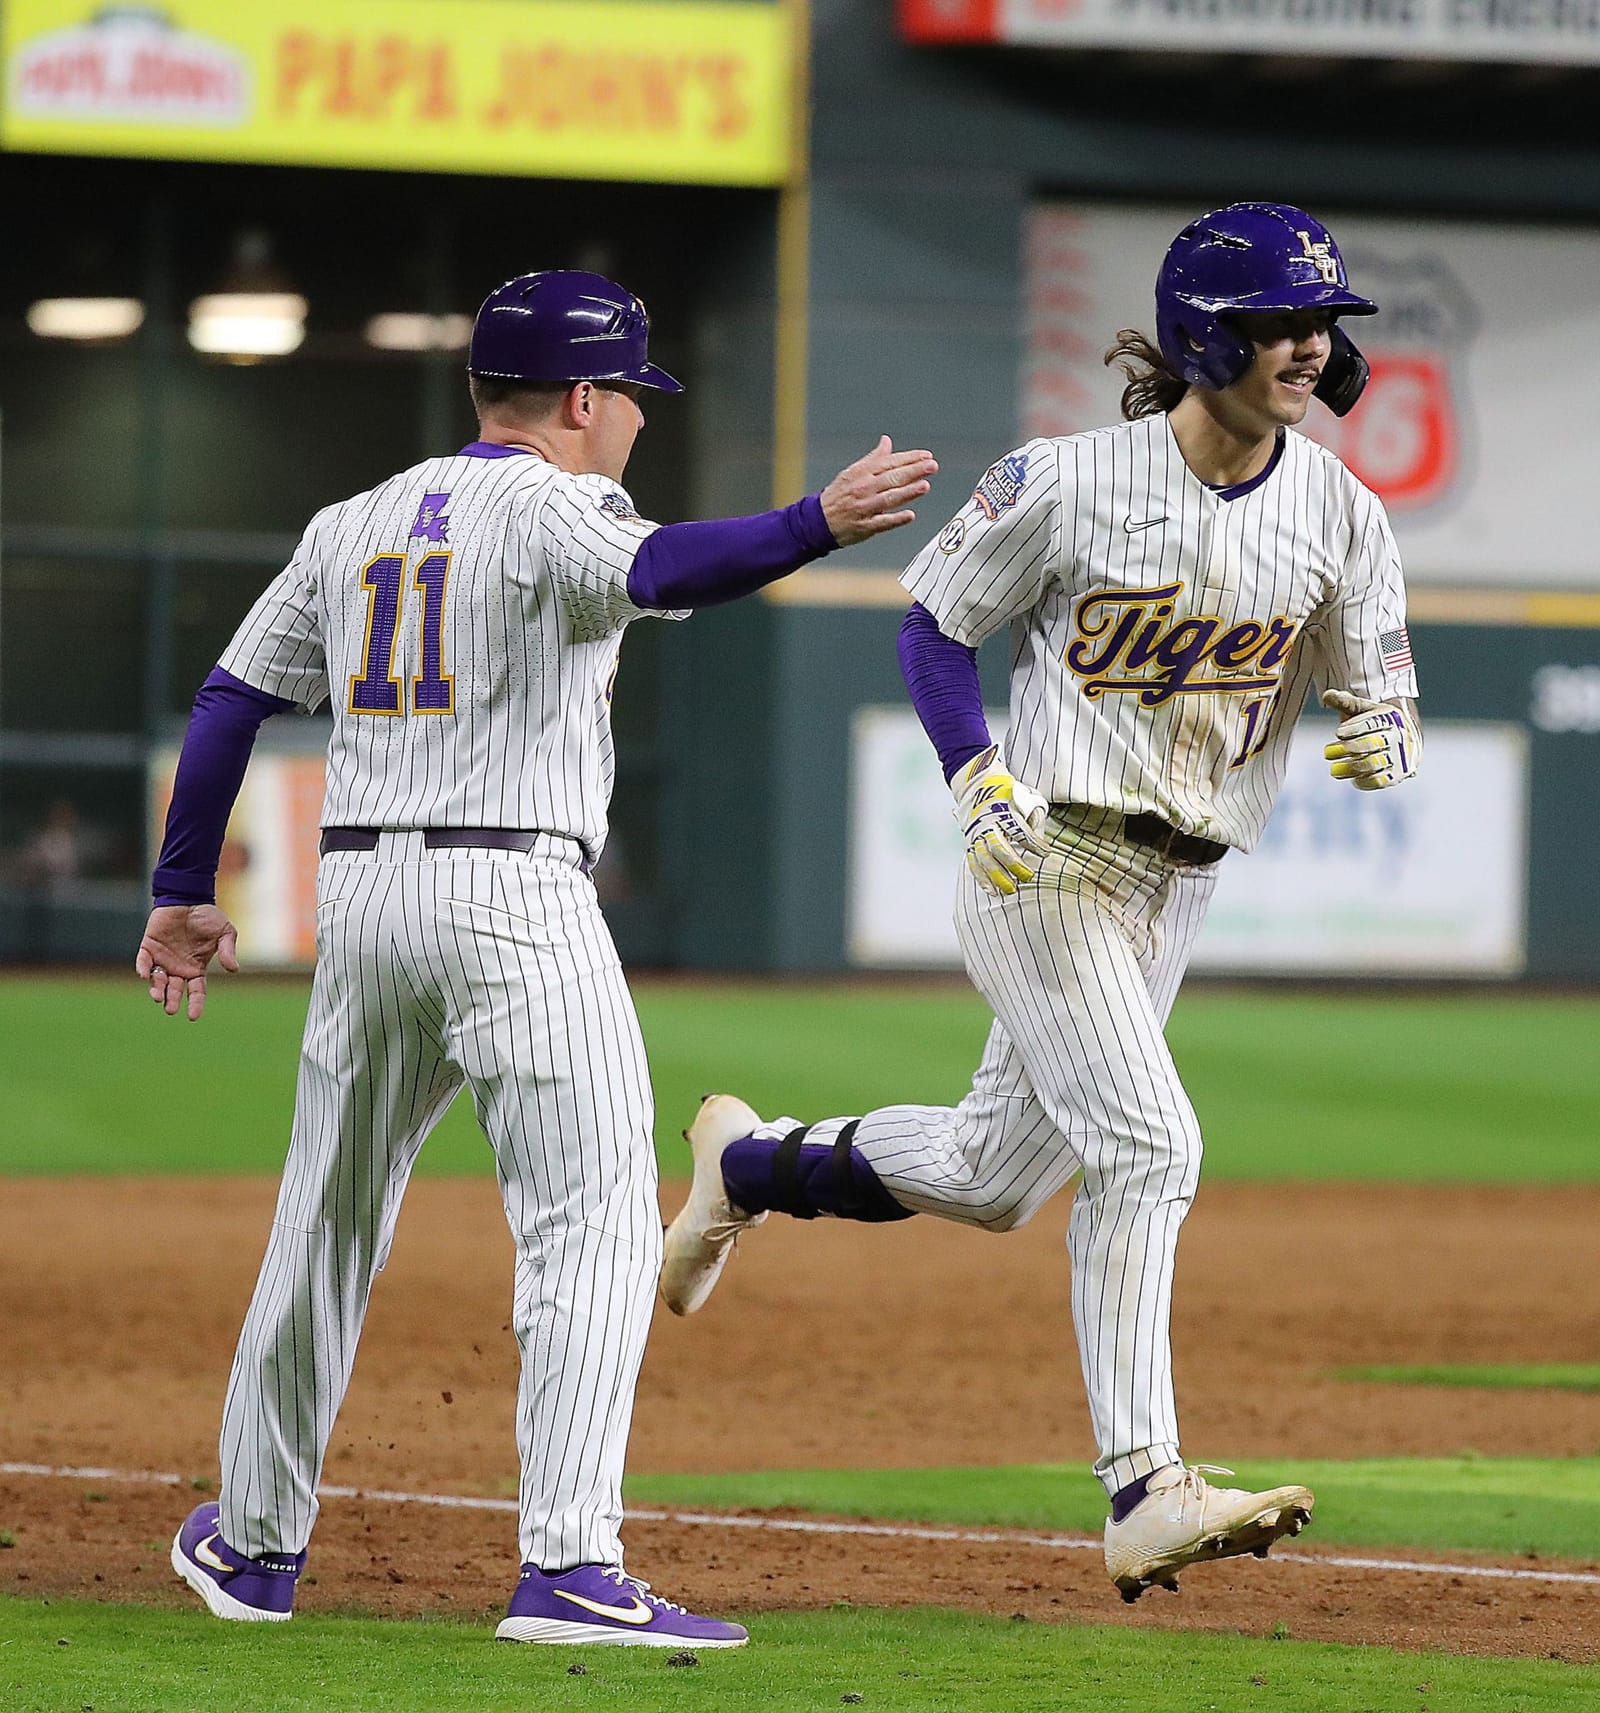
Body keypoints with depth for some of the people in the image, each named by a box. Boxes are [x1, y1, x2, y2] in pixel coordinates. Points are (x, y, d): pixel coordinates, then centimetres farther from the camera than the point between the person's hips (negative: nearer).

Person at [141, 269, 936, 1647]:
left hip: (360, 895, 7)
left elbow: (231, 702, 16)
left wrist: (185, 893, 21)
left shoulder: (352, 526, 16)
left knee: (327, 1224, 18)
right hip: (513, 899, -7)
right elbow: (657, 573, -27)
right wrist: (819, 524, -36)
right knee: (596, 1227, -8)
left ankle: (255, 1542, 27)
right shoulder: (547, 508, -4)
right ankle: (569, 1570, -20)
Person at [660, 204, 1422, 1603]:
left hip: (1178, 890, 6)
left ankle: (750, 1162, 41)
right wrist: (982, 785, -14)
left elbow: (1381, 691, 6)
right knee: (1147, 1146, -21)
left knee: (992, 1182, 15)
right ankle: (1142, 1494, -22)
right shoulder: (1072, 483, -12)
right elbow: (934, 622, 0)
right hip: (1046, 863, -6)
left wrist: (1384, 737, -19)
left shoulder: (1341, 516, 0)